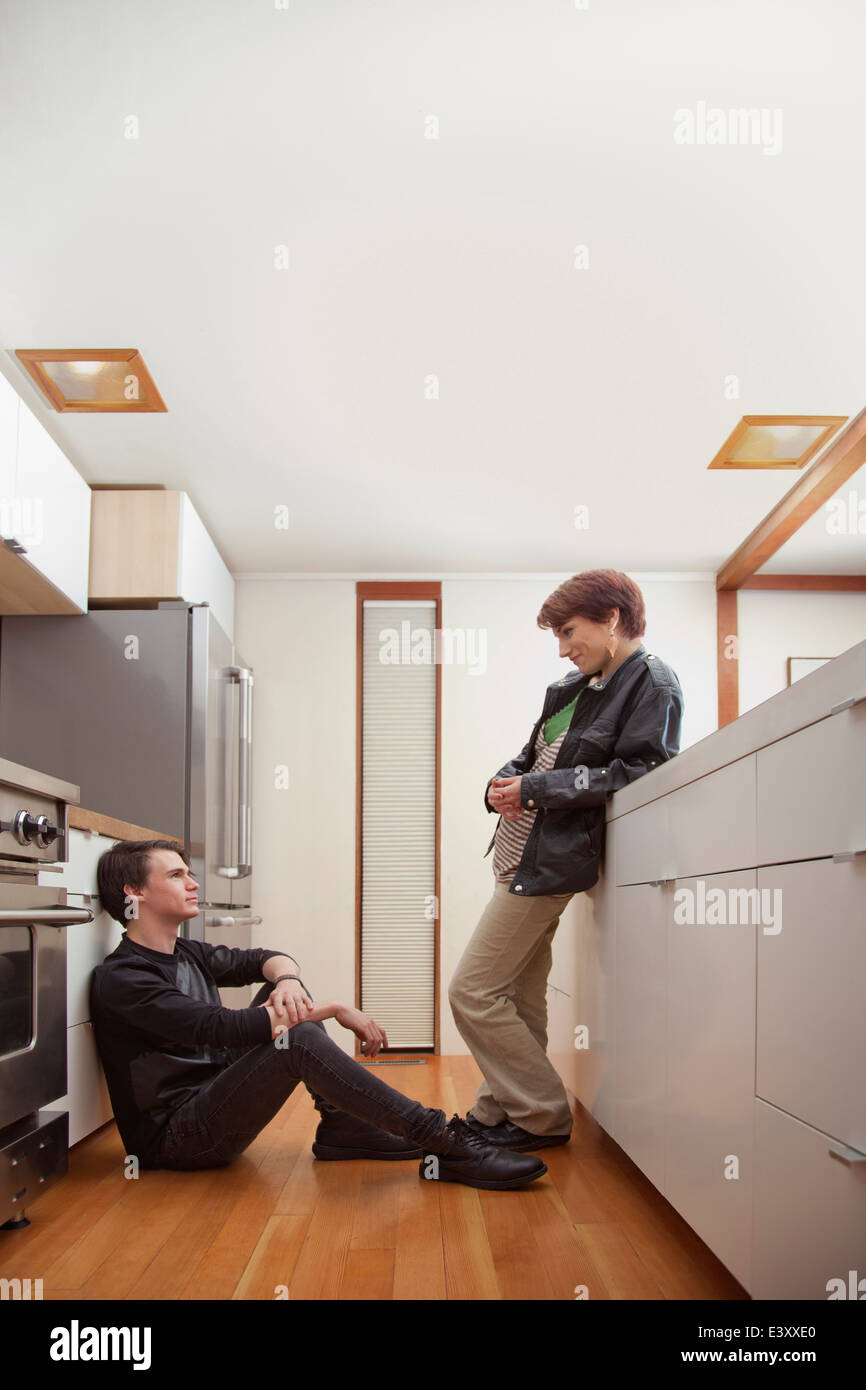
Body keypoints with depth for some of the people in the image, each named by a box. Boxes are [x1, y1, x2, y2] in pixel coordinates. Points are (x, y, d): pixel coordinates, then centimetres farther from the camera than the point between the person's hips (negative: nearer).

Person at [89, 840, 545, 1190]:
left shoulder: (186, 954, 12)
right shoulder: (119, 979, -17)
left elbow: (268, 959, 14)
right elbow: (221, 1026, -26)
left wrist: (287, 980, -14)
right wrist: (334, 1009, -23)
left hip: (217, 1098, 9)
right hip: (177, 1135, -9)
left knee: (280, 988, 3)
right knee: (297, 1038, -29)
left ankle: (342, 1125, -3)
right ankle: (441, 1141, -30)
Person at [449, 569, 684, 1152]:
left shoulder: (652, 684, -9)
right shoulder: (574, 687, 17)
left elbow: (636, 773, -19)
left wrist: (535, 789, -17)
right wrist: (503, 782, 0)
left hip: (550, 863, -9)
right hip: (525, 857, 9)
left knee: (473, 992, -6)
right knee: (520, 998, 14)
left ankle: (545, 1117, 5)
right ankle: (499, 1114, 24)